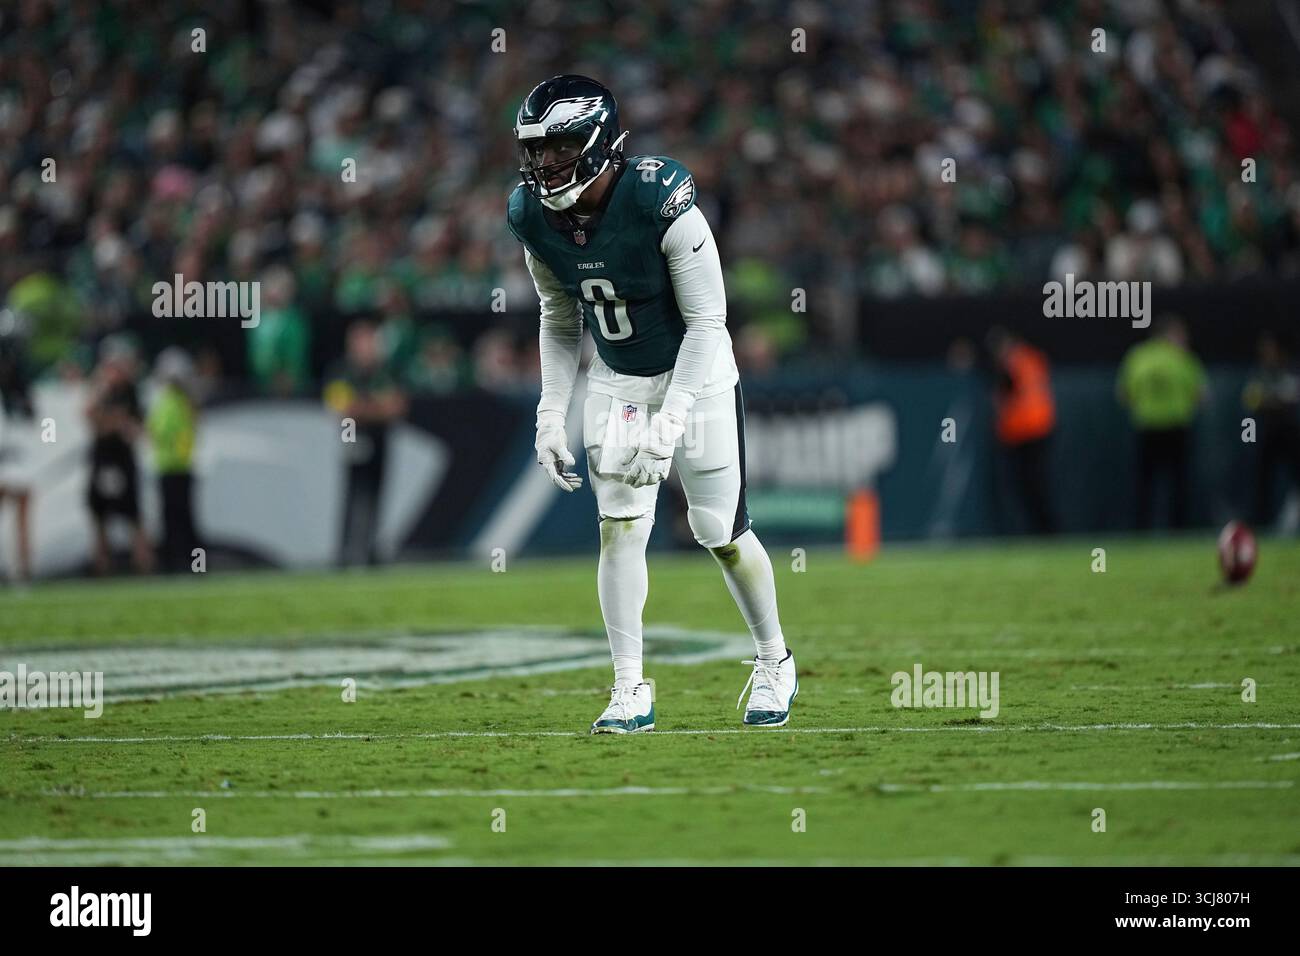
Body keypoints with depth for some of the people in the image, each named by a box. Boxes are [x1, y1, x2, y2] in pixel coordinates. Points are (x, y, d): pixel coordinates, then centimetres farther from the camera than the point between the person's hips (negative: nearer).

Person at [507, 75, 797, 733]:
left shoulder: (660, 202, -29)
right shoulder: (533, 217, -11)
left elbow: (706, 320, -23)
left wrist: (670, 418, -28)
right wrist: (551, 415, 0)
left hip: (694, 374, -4)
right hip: (616, 381, 4)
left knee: (721, 533, 2)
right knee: (620, 526, -7)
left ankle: (773, 661, 26)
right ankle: (630, 692, -1)